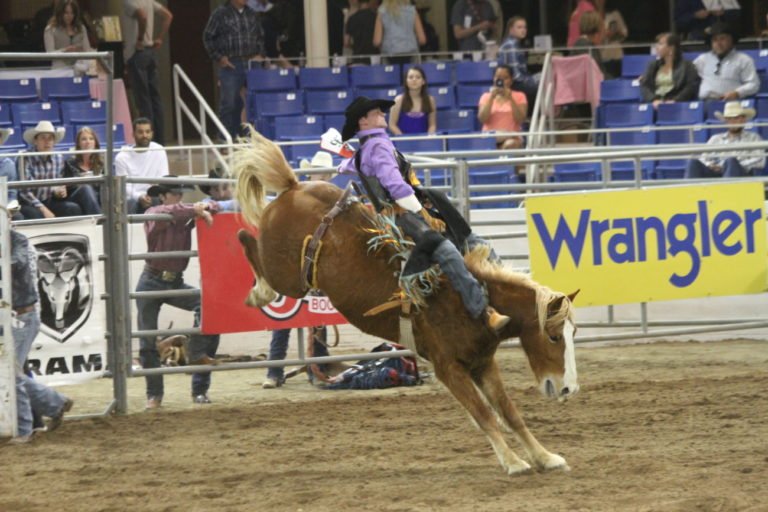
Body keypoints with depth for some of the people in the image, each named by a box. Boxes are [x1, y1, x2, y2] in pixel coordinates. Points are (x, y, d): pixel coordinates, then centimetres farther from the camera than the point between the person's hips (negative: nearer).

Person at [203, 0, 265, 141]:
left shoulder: (252, 14, 13)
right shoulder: (220, 14, -1)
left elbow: (260, 37, 23)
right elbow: (208, 37, 0)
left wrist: (259, 54, 9)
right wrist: (218, 57, -6)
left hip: (251, 64, 4)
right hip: (230, 65, -4)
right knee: (229, 104, -3)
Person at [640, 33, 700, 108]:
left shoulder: (686, 66, 8)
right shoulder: (653, 66, 20)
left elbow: (692, 87, -4)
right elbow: (644, 86, 9)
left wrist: (675, 100, -19)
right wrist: (654, 99, -12)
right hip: (655, 105, 3)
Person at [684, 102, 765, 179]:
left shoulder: (753, 138, 18)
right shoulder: (716, 139, 28)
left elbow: (759, 162, 3)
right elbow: (704, 159, 20)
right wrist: (710, 165, -6)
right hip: (716, 174, 3)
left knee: (731, 161, -38)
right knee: (693, 163, -25)